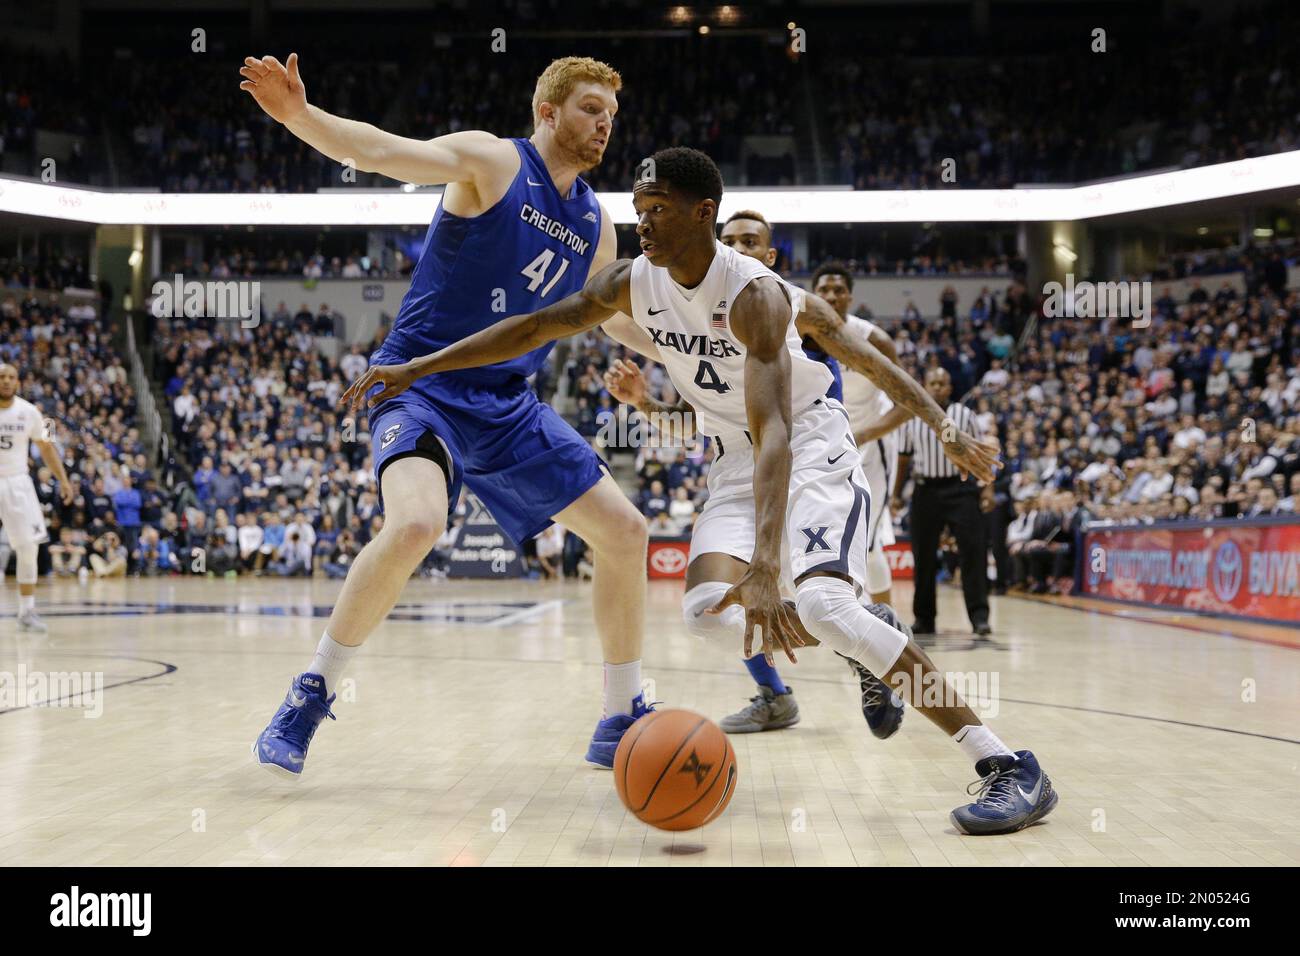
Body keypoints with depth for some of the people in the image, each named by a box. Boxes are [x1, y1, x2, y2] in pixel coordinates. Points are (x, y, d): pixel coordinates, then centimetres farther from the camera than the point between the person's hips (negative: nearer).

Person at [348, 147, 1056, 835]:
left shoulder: (753, 294, -27)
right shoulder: (632, 285, -6)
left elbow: (776, 433, -37)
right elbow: (533, 328, 5)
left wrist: (764, 567, -48)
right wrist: (417, 367, 0)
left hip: (812, 446, -6)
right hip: (737, 458, 7)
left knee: (823, 602, -30)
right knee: (708, 611, -19)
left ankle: (1011, 770, -28)